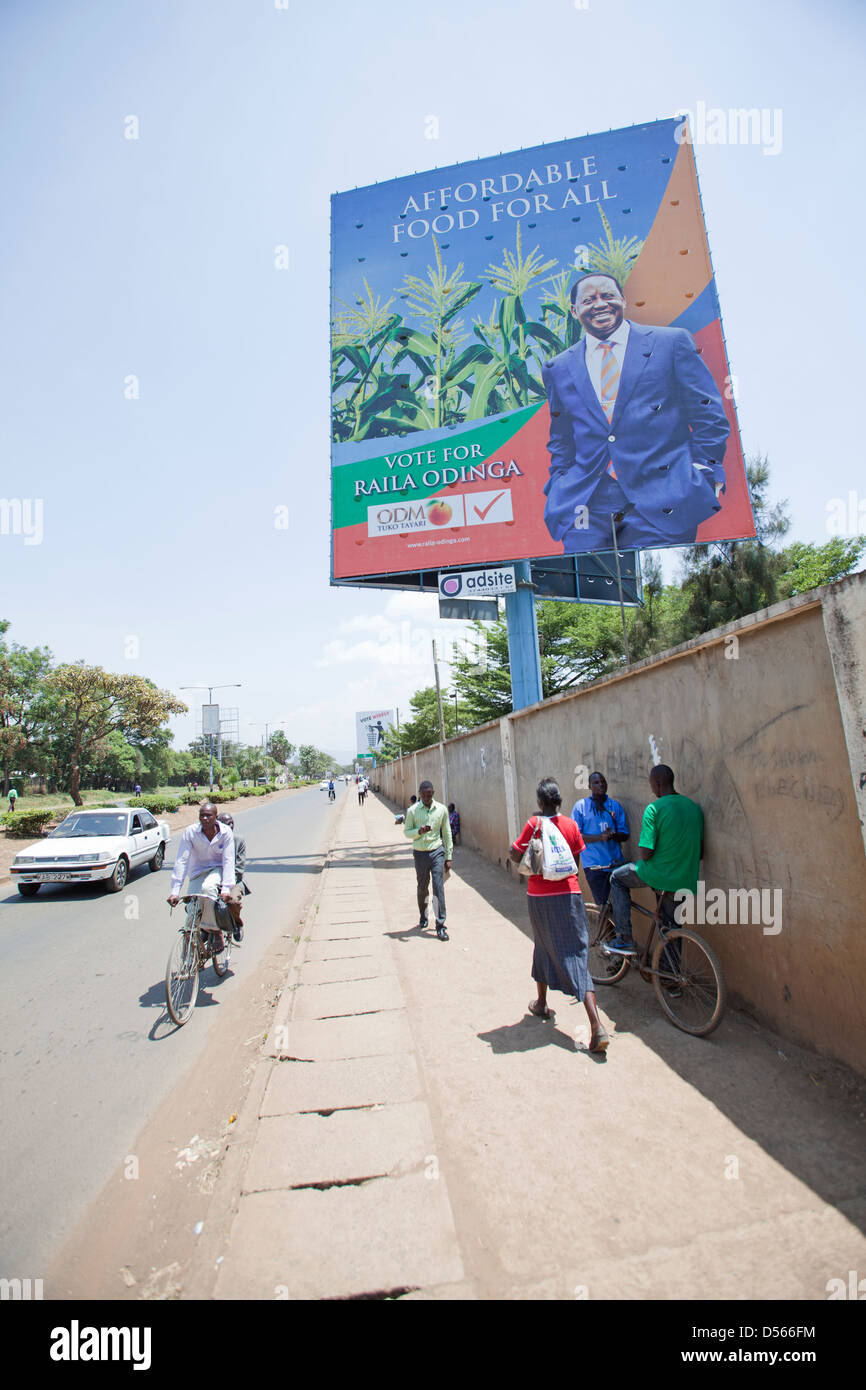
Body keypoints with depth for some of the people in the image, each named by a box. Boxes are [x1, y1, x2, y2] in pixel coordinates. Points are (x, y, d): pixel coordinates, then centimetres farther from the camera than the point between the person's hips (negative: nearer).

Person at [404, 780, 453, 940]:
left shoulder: (441, 809, -1)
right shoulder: (412, 811, -5)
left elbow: (447, 833, 7)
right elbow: (406, 831, 1)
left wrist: (448, 857, 7)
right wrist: (419, 831, -21)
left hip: (437, 851, 0)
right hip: (420, 853, 0)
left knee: (439, 887, -7)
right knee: (422, 888, 13)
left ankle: (440, 925, -1)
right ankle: (423, 917, 36)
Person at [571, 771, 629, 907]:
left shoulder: (615, 805, 13)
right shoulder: (580, 806, 3)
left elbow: (625, 834, 10)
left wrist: (613, 835, -13)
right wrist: (599, 837, -16)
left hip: (616, 863, 3)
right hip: (593, 864, -3)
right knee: (604, 903, -4)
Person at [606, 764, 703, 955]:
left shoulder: (654, 809, -17)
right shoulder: (695, 807, 4)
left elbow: (645, 853, -19)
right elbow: (700, 851, 12)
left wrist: (639, 857, 4)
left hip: (657, 875, -6)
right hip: (686, 882, 6)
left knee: (617, 878, 20)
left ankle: (625, 939, 17)